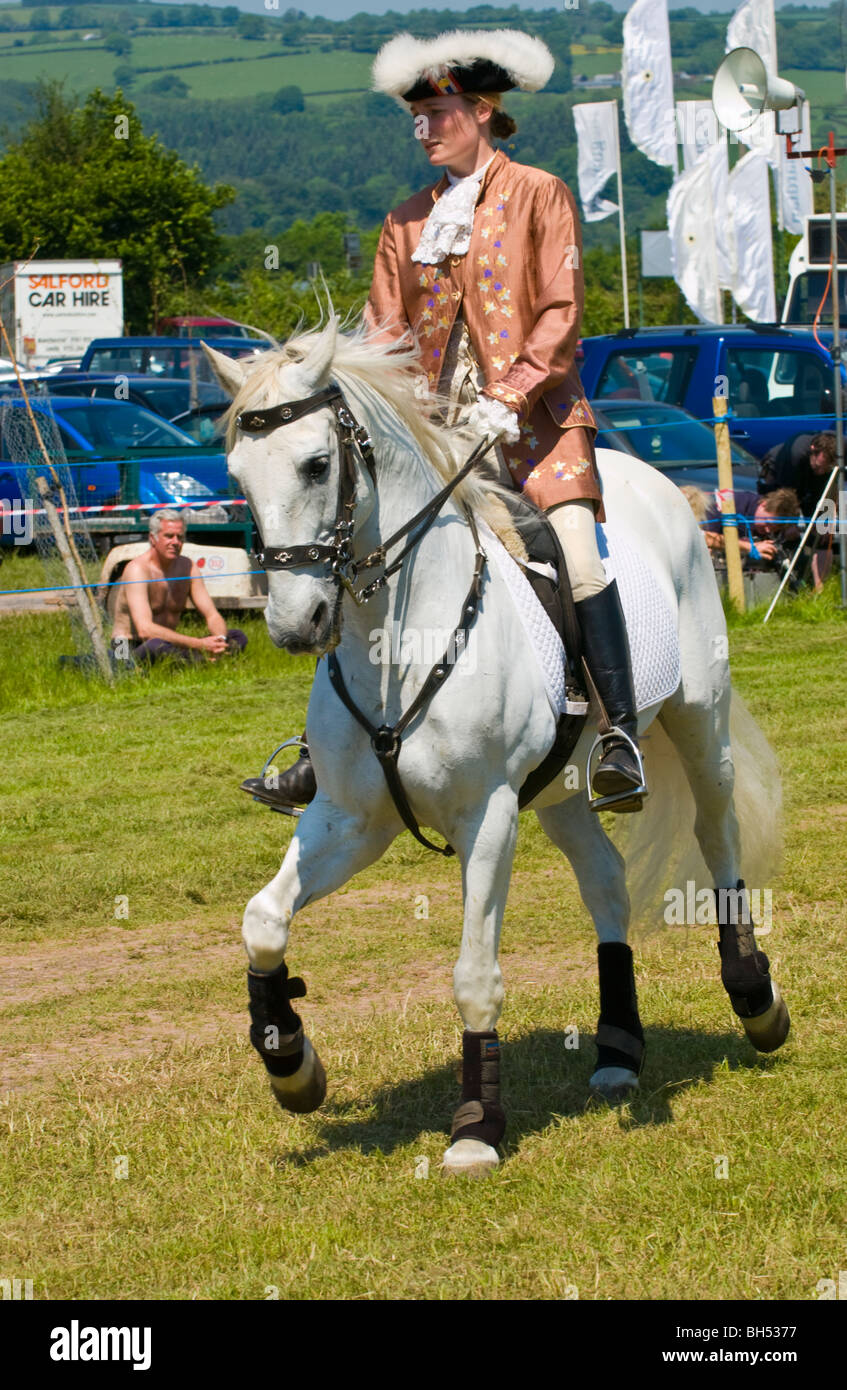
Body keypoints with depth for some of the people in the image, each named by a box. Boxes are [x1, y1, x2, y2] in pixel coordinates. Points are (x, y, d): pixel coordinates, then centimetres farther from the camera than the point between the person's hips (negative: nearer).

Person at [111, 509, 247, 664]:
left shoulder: (187, 568, 4)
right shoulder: (138, 569, -18)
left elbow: (212, 616, 4)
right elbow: (145, 629, -30)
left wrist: (219, 640, -22)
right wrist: (199, 644, -34)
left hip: (169, 645, 8)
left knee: (237, 637, -6)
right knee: (157, 646, -43)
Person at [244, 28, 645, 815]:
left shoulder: (539, 196, 2)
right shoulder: (408, 222, 15)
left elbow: (559, 315, -6)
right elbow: (385, 329, 15)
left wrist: (508, 398, -19)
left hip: (532, 418, -5)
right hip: (435, 427, 5)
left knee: (575, 549, -26)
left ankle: (622, 739, -26)